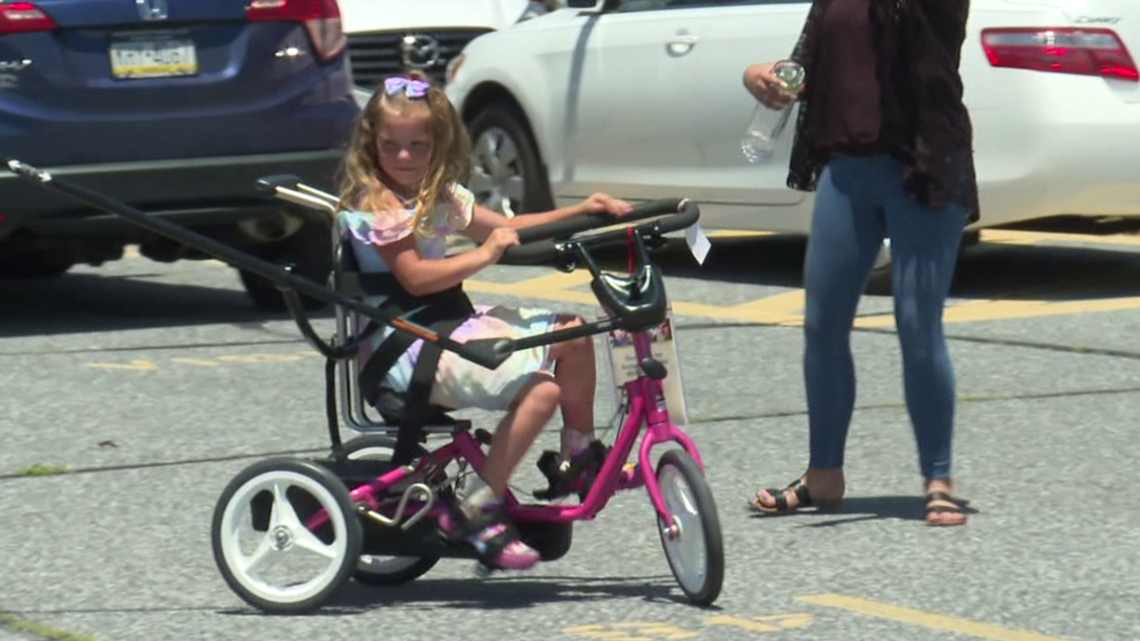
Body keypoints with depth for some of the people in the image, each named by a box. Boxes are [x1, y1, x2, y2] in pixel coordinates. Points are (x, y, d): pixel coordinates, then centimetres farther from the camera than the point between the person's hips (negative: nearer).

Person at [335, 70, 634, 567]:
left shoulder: (440, 196, 15)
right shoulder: (372, 205, -13)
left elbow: (503, 229, 21)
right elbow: (415, 277, -20)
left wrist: (579, 212, 13)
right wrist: (482, 256, -19)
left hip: (454, 325, 9)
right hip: (411, 347, -9)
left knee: (571, 334, 8)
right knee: (540, 388, -25)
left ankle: (579, 456, 21)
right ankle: (478, 513, -21)